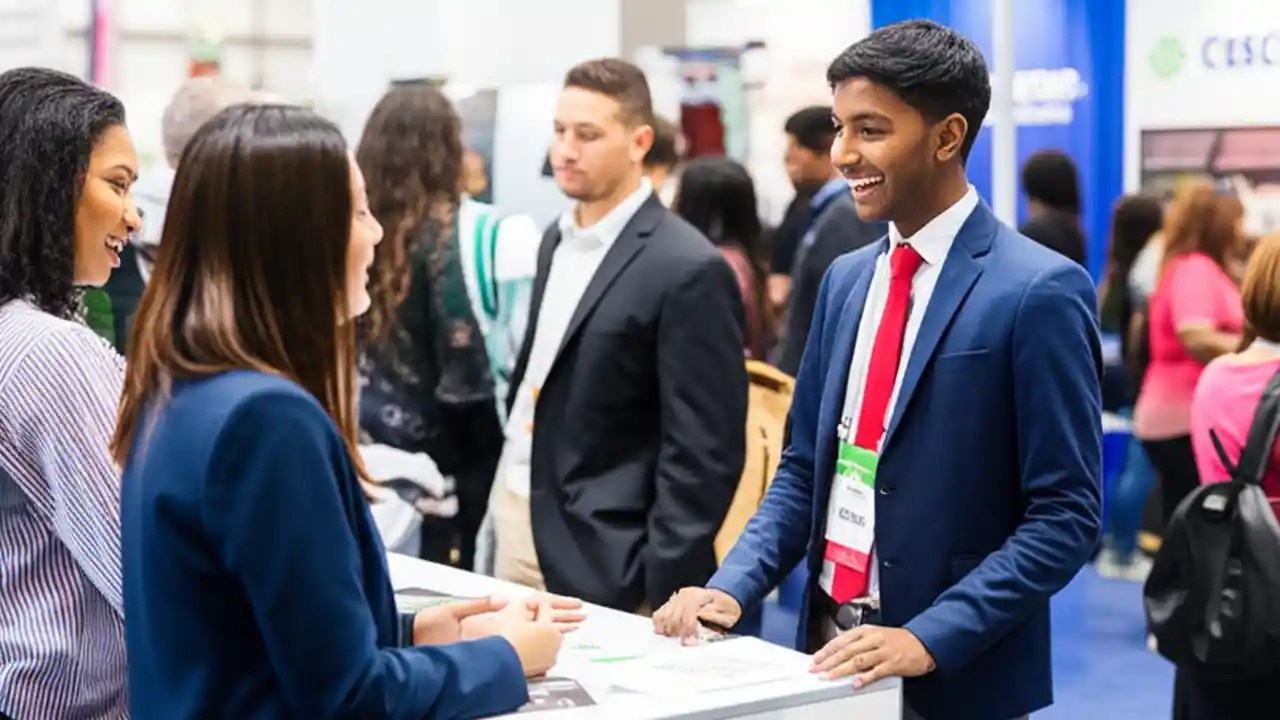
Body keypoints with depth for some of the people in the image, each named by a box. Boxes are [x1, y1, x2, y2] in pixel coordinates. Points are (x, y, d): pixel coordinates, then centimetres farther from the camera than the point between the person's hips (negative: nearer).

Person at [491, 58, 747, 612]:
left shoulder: (688, 269, -15)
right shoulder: (558, 238, 10)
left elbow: (704, 453, -15)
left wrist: (663, 590, -17)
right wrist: (504, 496, 11)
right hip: (516, 516, 7)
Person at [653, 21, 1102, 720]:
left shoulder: (1039, 293, -13)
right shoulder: (847, 279, 8)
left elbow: (1064, 518, -15)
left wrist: (929, 639, -22)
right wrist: (732, 586, -2)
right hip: (831, 646, 6)